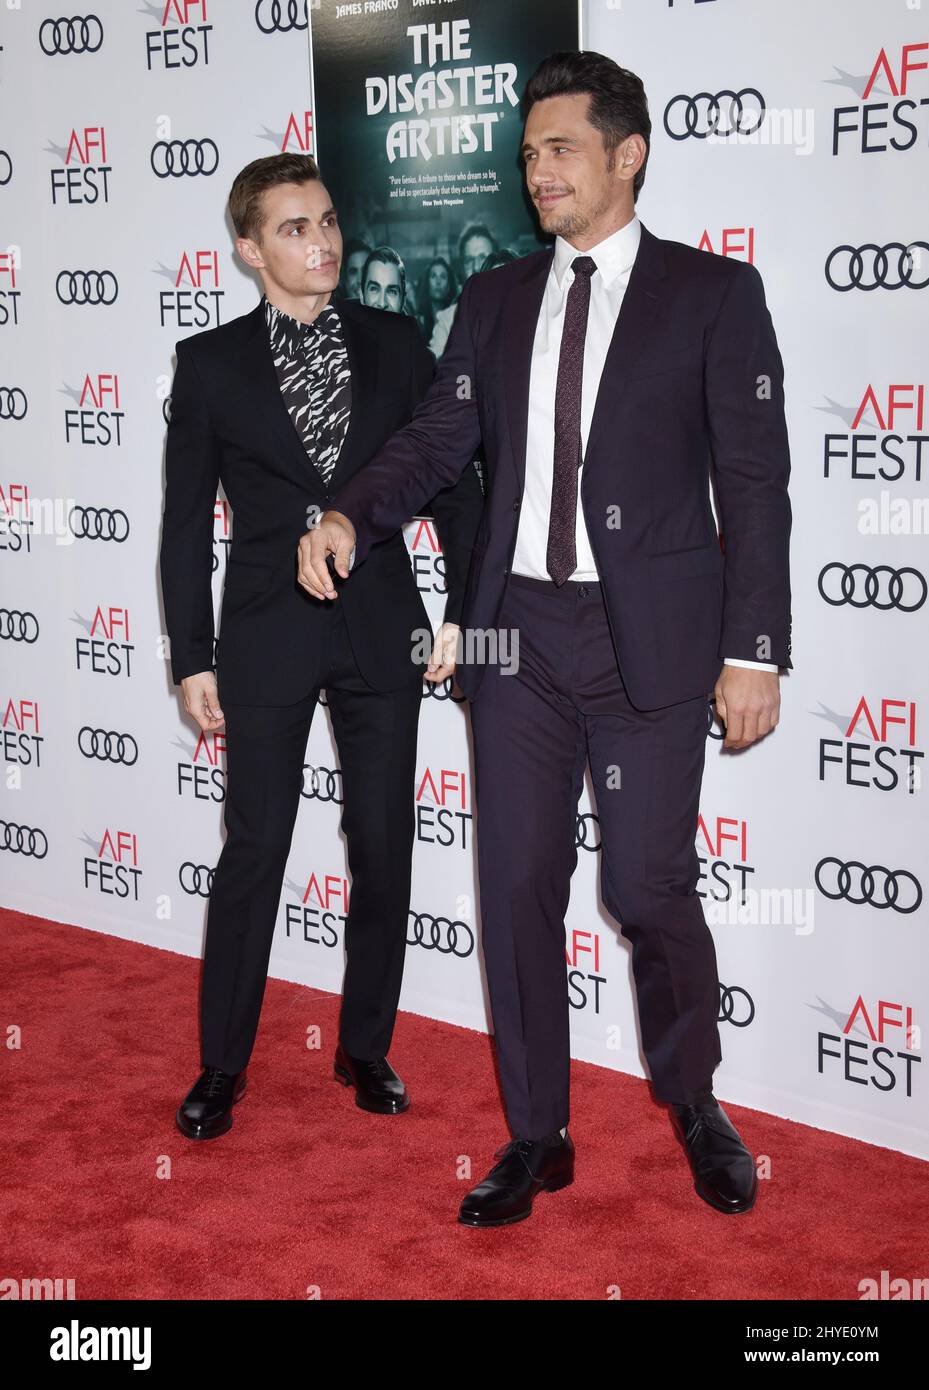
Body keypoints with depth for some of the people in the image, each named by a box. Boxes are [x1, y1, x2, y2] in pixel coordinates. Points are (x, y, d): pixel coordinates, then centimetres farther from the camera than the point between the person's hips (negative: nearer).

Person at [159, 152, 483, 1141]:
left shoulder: (396, 345, 4)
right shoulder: (210, 363, 0)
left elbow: (452, 483, 7)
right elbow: (186, 522, 1)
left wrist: (475, 614, 2)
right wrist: (191, 659, -2)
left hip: (381, 629, 2)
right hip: (268, 633, -2)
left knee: (383, 847, 8)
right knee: (252, 851, 3)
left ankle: (365, 1050, 25)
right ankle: (221, 1065, 19)